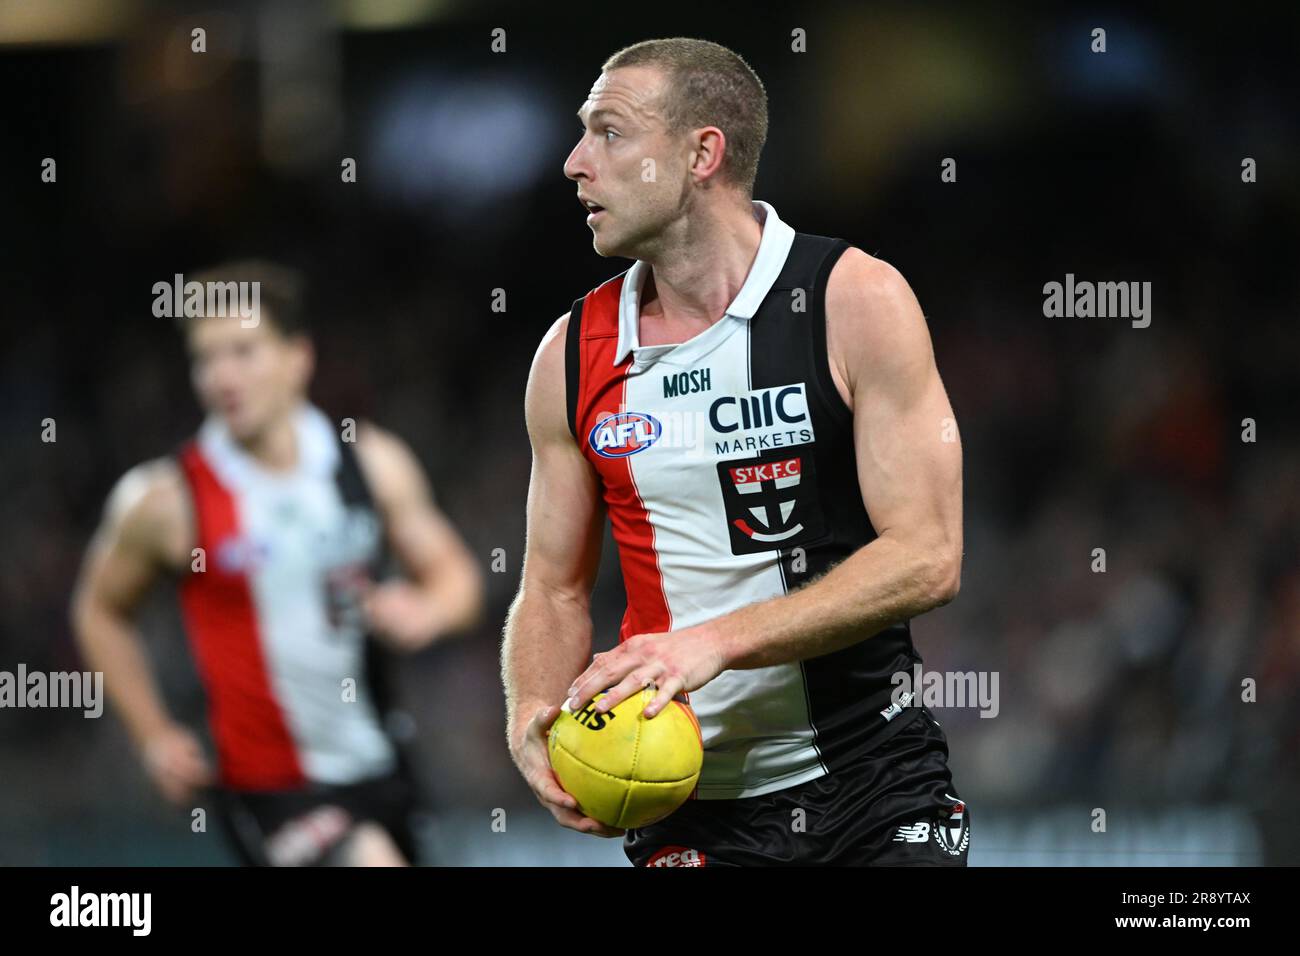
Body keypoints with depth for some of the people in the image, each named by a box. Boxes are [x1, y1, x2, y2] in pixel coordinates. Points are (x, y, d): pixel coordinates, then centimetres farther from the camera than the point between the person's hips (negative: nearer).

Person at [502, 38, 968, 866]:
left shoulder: (855, 301, -9)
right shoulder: (573, 355, 4)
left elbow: (926, 560, -15)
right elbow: (554, 589, 11)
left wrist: (716, 641, -23)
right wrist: (533, 719, -10)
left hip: (873, 792, -3)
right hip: (686, 808, 3)